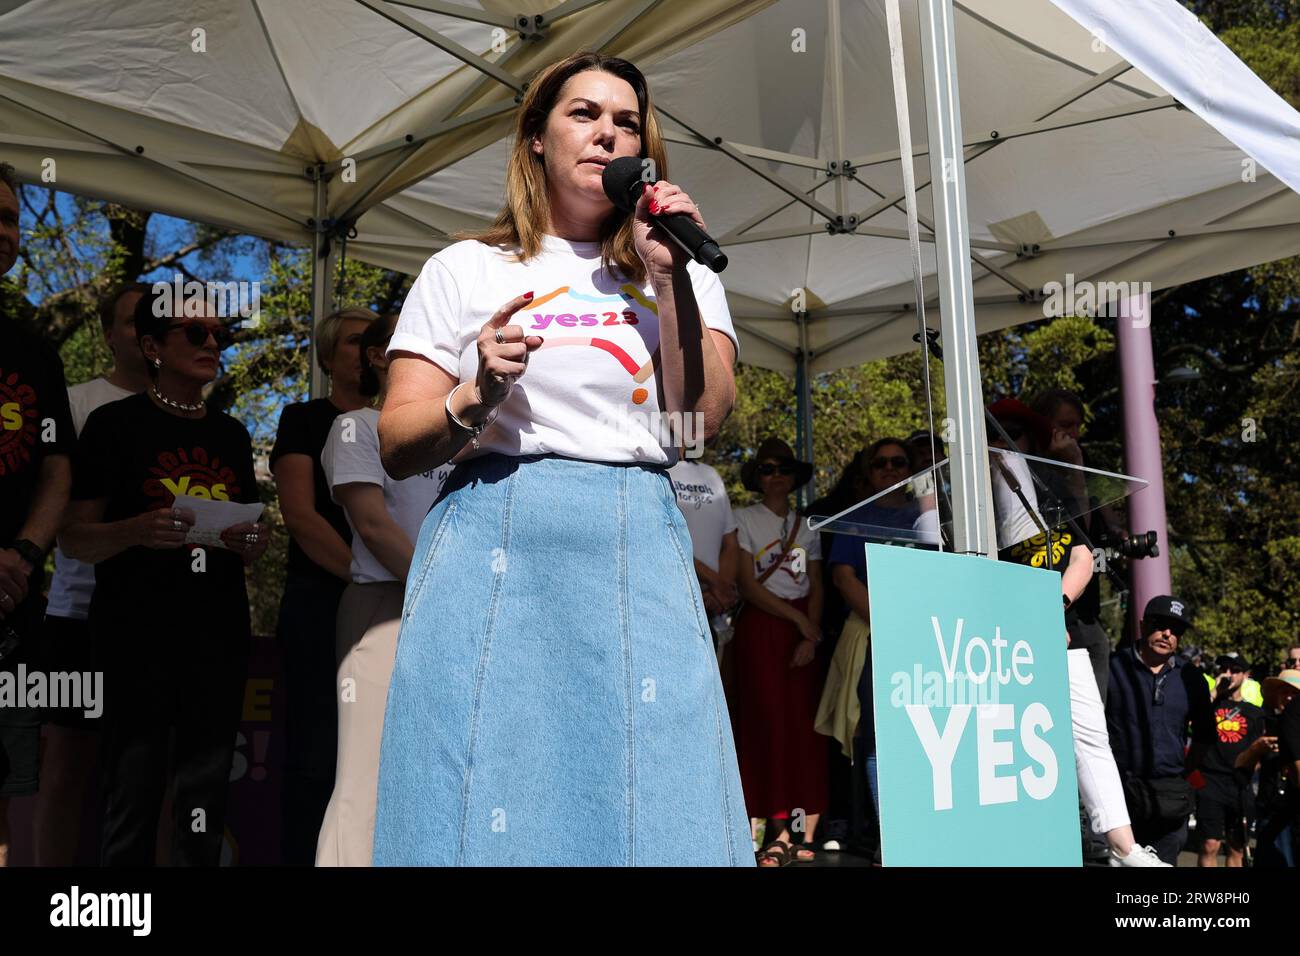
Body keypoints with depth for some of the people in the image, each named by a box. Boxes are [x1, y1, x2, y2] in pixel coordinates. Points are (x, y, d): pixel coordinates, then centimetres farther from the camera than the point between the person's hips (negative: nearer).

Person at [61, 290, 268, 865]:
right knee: (134, 798, -6)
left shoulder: (232, 435, 15)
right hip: (137, 635, -4)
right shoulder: (116, 423, 0)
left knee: (204, 802, 5)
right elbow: (74, 538, -3)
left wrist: (250, 545, -1)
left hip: (219, 637, 4)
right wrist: (135, 531, -22)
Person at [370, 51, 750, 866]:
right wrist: (477, 396, -12)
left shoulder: (683, 277, 17)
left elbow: (703, 422, 1)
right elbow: (398, 448, 7)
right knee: (485, 800, -3)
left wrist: (667, 278, -3)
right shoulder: (466, 270, 11)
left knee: (656, 804, -2)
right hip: (496, 538, -1)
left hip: (638, 548, 1)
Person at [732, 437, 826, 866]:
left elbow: (816, 587, 9)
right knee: (770, 723, -10)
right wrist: (799, 619, -9)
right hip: (760, 627, -3)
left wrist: (811, 635, -6)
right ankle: (779, 833, -9)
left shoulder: (807, 525, 15)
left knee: (806, 726, -3)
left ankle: (803, 833, 0)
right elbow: (748, 586, -5)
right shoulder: (744, 520, 3)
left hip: (803, 630, 3)